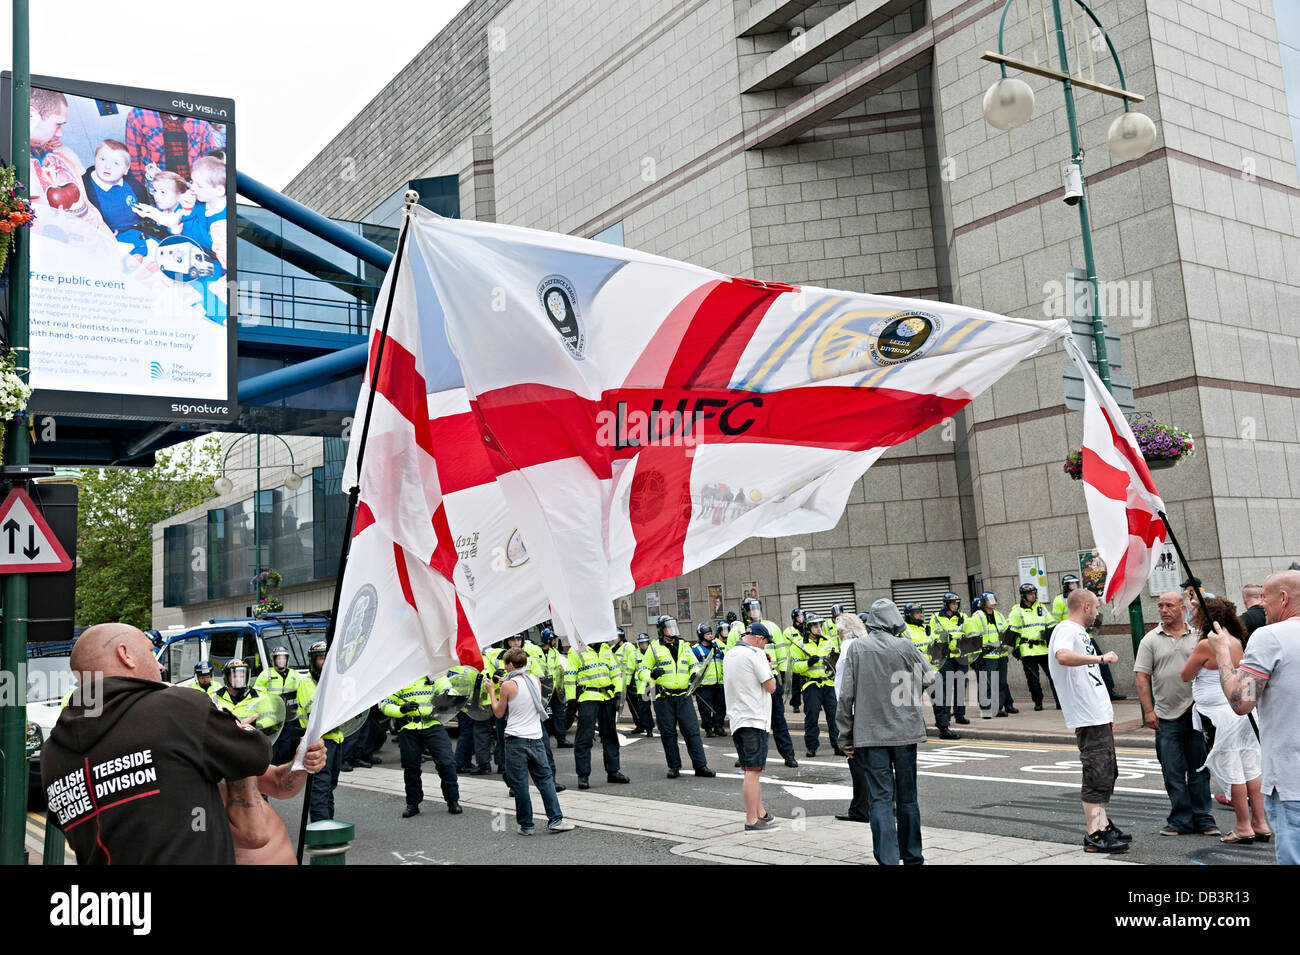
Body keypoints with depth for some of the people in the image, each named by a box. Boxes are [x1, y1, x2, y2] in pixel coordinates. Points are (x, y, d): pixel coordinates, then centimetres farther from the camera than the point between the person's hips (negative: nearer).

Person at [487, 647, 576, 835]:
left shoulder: (509, 686, -11)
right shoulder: (536, 680, 6)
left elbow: (499, 713, 1)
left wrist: (492, 691, 12)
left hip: (516, 740, -5)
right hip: (536, 738, 5)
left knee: (519, 784, 5)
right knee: (545, 779, 12)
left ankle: (526, 825, 10)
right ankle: (555, 819, 8)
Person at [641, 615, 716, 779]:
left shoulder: (684, 646, 13)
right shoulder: (654, 648, 3)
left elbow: (695, 664, 22)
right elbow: (643, 670, 5)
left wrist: (694, 674, 0)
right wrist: (652, 674, -17)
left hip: (683, 696, 2)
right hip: (663, 697, -2)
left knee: (692, 730, -2)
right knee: (668, 733, 3)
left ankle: (700, 765, 1)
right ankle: (674, 766, 12)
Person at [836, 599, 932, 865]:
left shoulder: (856, 648, -4)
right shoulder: (905, 647, -5)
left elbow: (846, 695, -4)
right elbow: (929, 677, 11)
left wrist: (845, 736, 3)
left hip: (870, 733, -1)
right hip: (905, 732, 1)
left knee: (880, 798, 1)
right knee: (907, 797, 13)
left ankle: (888, 859, -8)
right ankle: (912, 857, 25)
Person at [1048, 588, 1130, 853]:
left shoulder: (1080, 632, 19)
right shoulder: (1066, 630, -12)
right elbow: (1063, 656, -36)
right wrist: (1101, 658, -29)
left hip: (1099, 715, 10)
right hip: (1087, 717, -10)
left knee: (1107, 772, 17)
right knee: (1097, 775, -8)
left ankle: (1102, 825, 27)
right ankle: (1093, 836, -4)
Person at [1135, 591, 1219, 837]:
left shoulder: (1197, 636, 6)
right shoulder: (1151, 640, 2)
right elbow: (1142, 678, 0)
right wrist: (1148, 711, -7)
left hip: (1196, 713, 1)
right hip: (1166, 717, 0)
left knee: (1199, 769, 7)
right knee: (1173, 773, 3)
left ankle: (1203, 819, 16)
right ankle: (1181, 821, 12)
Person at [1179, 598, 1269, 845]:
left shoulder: (1206, 645, -16)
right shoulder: (1237, 643, 7)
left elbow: (1185, 676, -6)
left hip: (1219, 715, -8)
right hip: (1243, 710, 8)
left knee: (1231, 771, 1)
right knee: (1251, 769, 12)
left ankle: (1243, 827, 8)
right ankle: (1260, 824, 17)